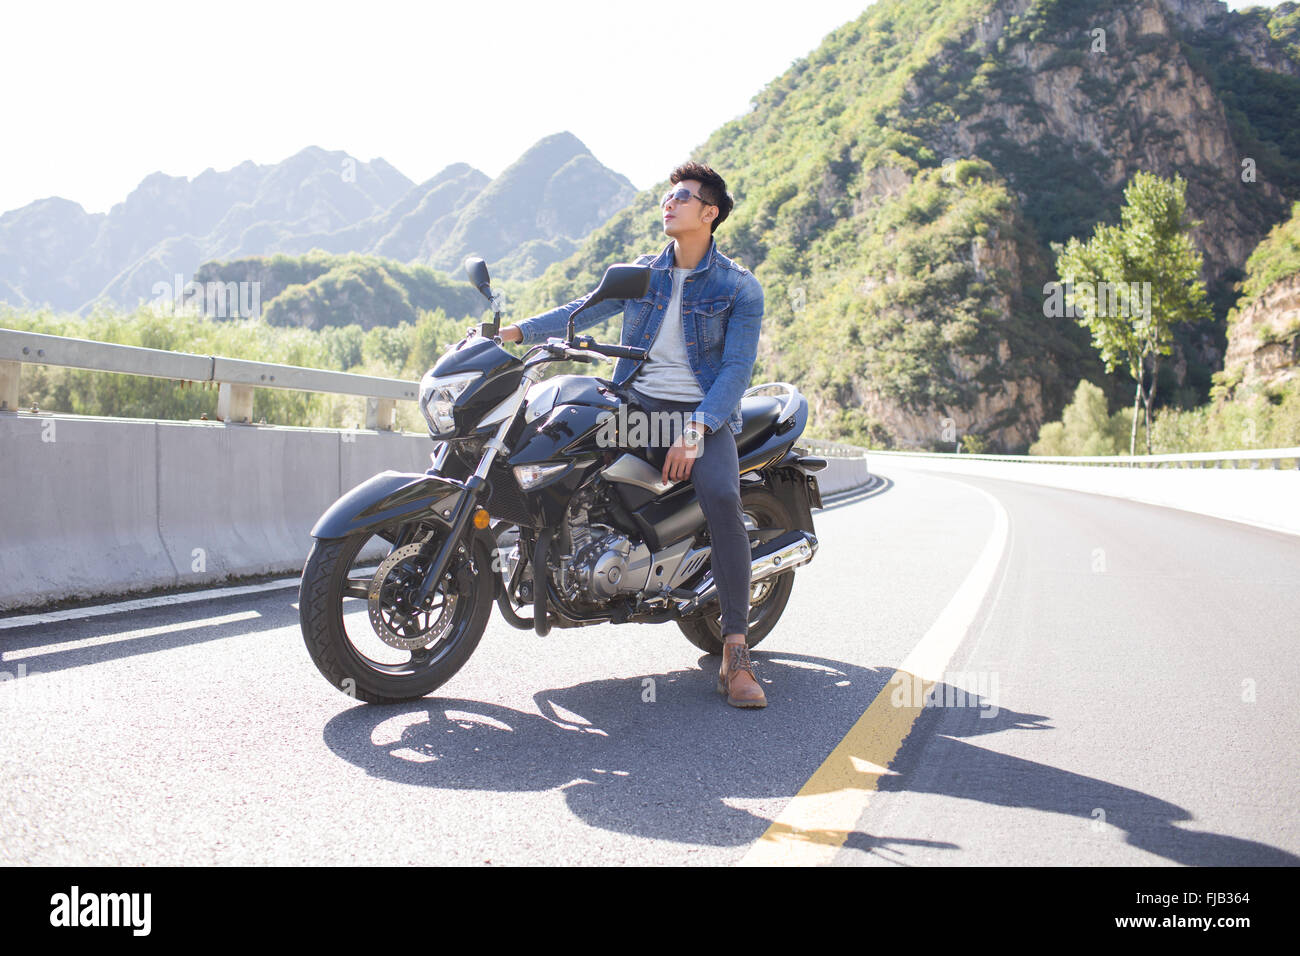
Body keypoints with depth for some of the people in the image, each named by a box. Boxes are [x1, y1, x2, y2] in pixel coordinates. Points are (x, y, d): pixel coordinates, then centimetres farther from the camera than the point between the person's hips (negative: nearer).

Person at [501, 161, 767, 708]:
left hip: (706, 414, -4)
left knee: (721, 497, -31)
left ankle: (735, 652, -28)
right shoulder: (640, 273, 13)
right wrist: (518, 331, -10)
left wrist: (695, 432, -22)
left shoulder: (739, 288, 0)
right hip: (635, 405, 5)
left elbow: (737, 369, -9)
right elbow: (582, 312, 5)